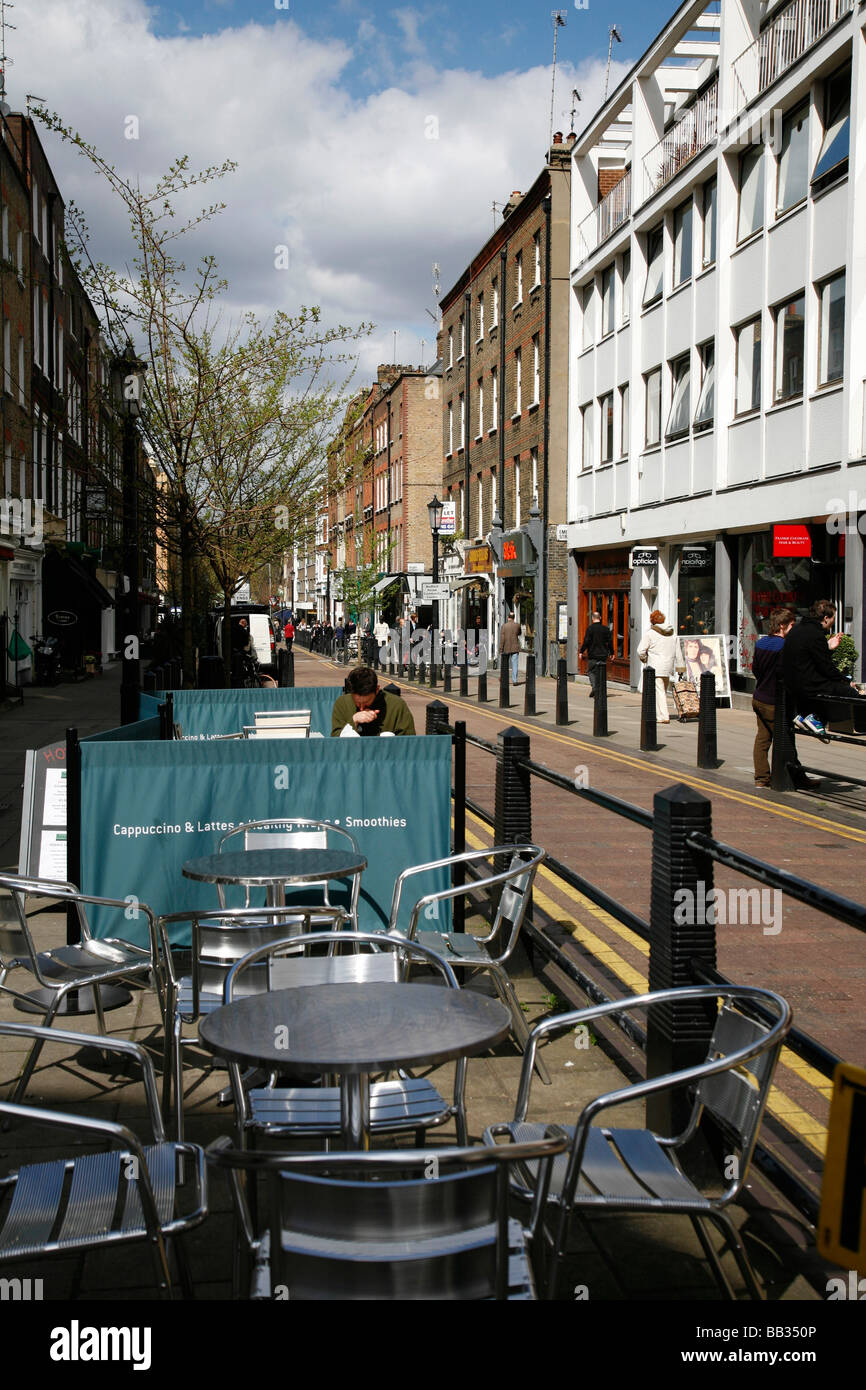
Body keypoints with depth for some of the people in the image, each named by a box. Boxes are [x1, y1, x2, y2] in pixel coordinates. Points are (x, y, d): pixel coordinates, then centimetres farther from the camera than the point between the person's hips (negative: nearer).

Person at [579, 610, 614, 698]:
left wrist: (582, 651, -2)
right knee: (601, 673, 10)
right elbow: (610, 642, 8)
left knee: (592, 671, 2)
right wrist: (611, 652, 19)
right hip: (603, 655, 4)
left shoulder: (590, 628, -8)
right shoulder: (606, 629, 4)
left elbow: (586, 641, -11)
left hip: (593, 654, -4)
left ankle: (593, 686, -19)